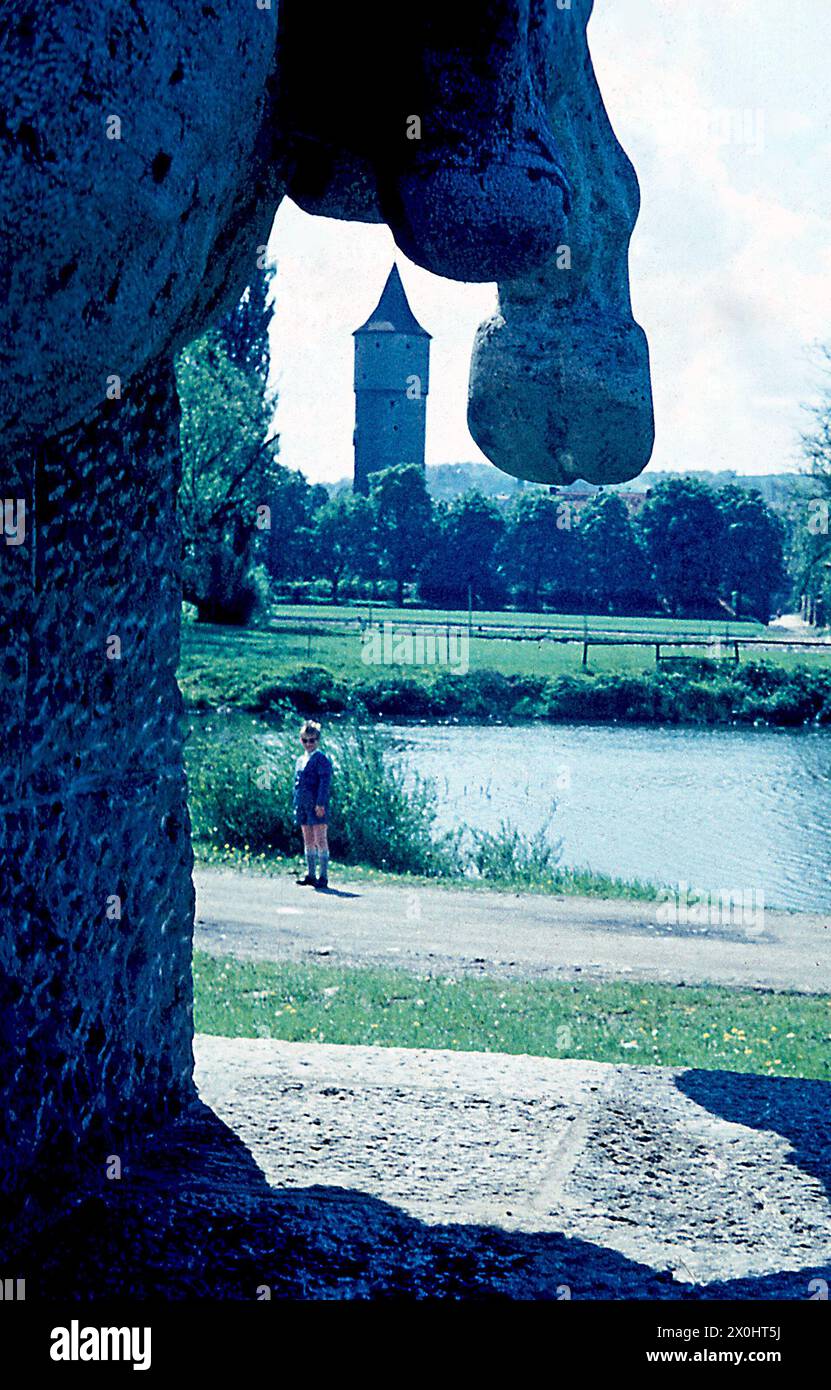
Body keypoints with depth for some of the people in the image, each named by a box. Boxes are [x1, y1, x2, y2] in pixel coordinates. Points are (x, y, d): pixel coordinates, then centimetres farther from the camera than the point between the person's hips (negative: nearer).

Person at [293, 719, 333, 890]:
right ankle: (310, 875, 18)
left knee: (320, 840, -5)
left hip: (317, 806, -8)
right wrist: (296, 805, 16)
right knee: (308, 841, 12)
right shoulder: (300, 760, 16)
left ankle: (323, 877, -2)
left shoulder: (321, 759, -8)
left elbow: (325, 781, -14)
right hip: (303, 806, 8)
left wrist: (320, 803, -20)